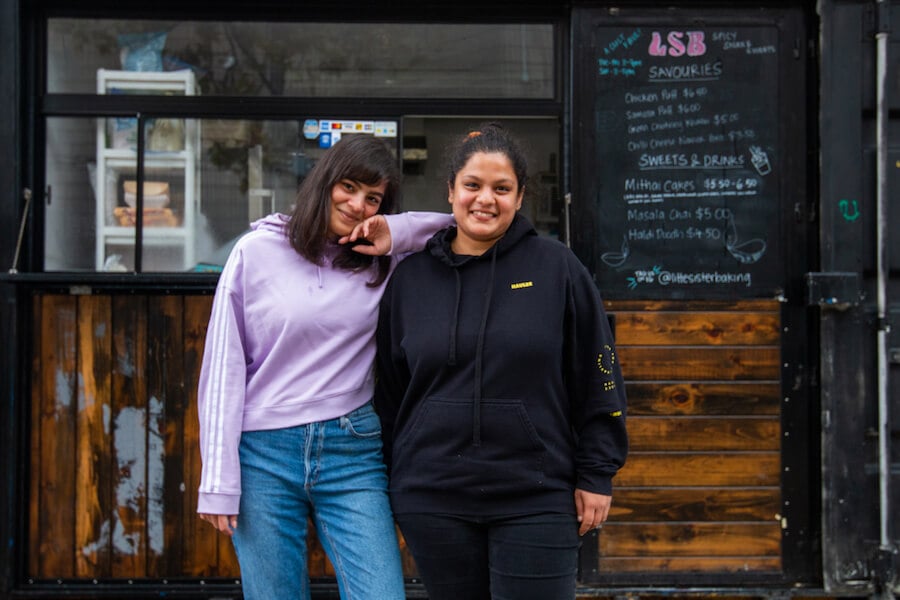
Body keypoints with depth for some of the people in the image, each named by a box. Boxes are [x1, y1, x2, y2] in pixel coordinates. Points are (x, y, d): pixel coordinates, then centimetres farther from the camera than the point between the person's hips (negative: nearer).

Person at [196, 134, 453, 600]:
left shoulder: (384, 262, 7)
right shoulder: (257, 251, 1)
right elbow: (223, 368, 0)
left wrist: (395, 234, -4)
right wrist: (218, 482, -4)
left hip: (353, 455, 2)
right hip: (265, 455, -1)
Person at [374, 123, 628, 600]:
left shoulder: (557, 268, 0)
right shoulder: (410, 278, 7)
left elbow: (597, 379, 2)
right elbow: (389, 392, 13)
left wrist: (596, 475, -1)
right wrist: (386, 485, 13)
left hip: (536, 499, -2)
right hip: (432, 501, 3)